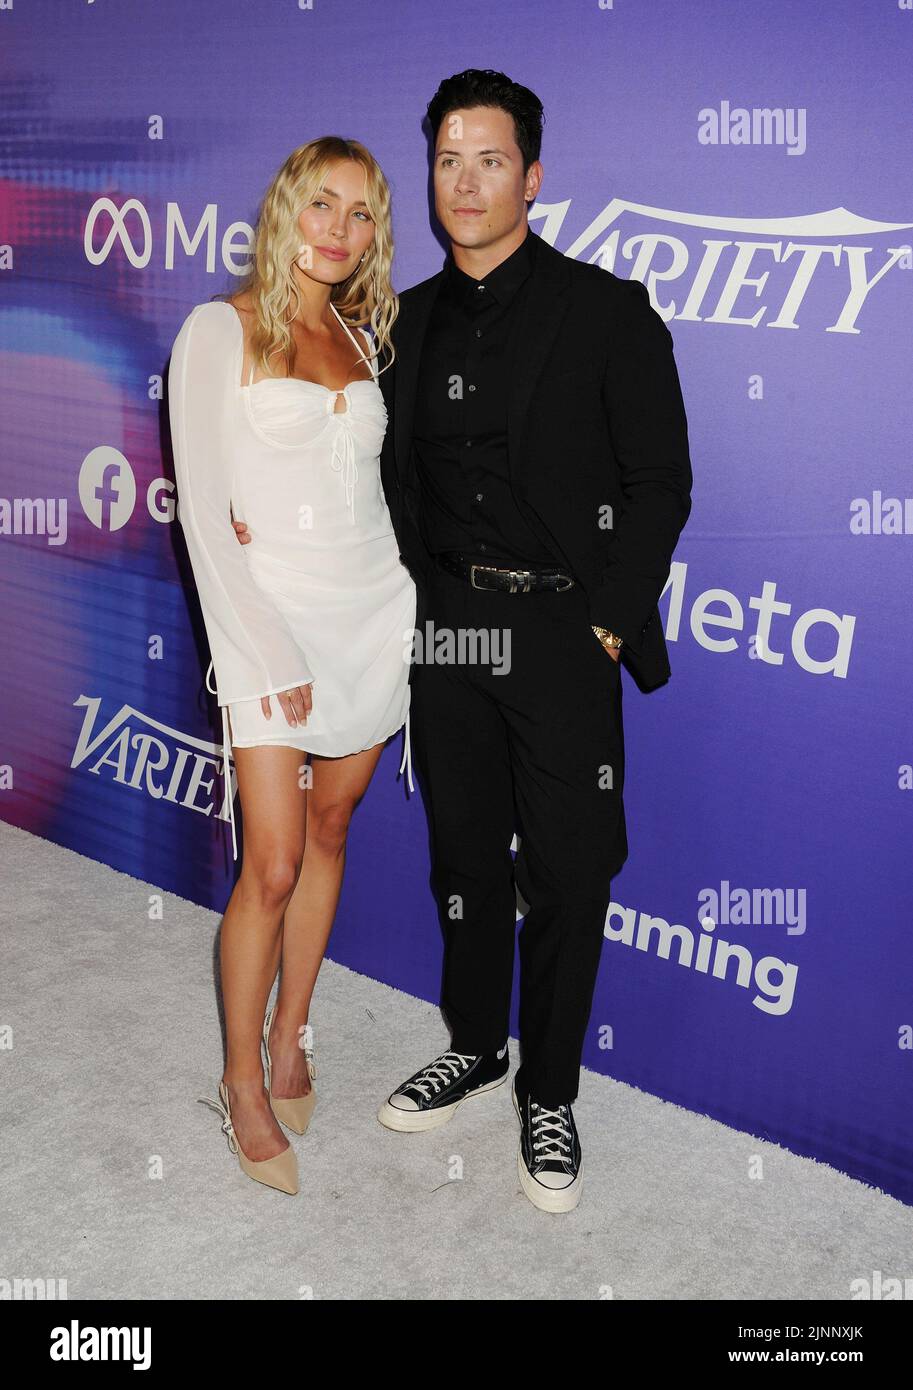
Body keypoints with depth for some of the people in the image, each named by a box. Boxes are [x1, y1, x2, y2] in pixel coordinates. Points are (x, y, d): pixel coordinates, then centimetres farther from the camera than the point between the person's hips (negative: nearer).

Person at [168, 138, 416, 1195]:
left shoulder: (363, 338, 13)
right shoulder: (219, 332, -4)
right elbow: (204, 515, -10)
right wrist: (272, 653, -15)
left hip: (375, 609, 6)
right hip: (269, 615, -5)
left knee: (330, 831, 11)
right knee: (272, 864, -5)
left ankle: (290, 1038, 28)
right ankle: (242, 1082, 14)